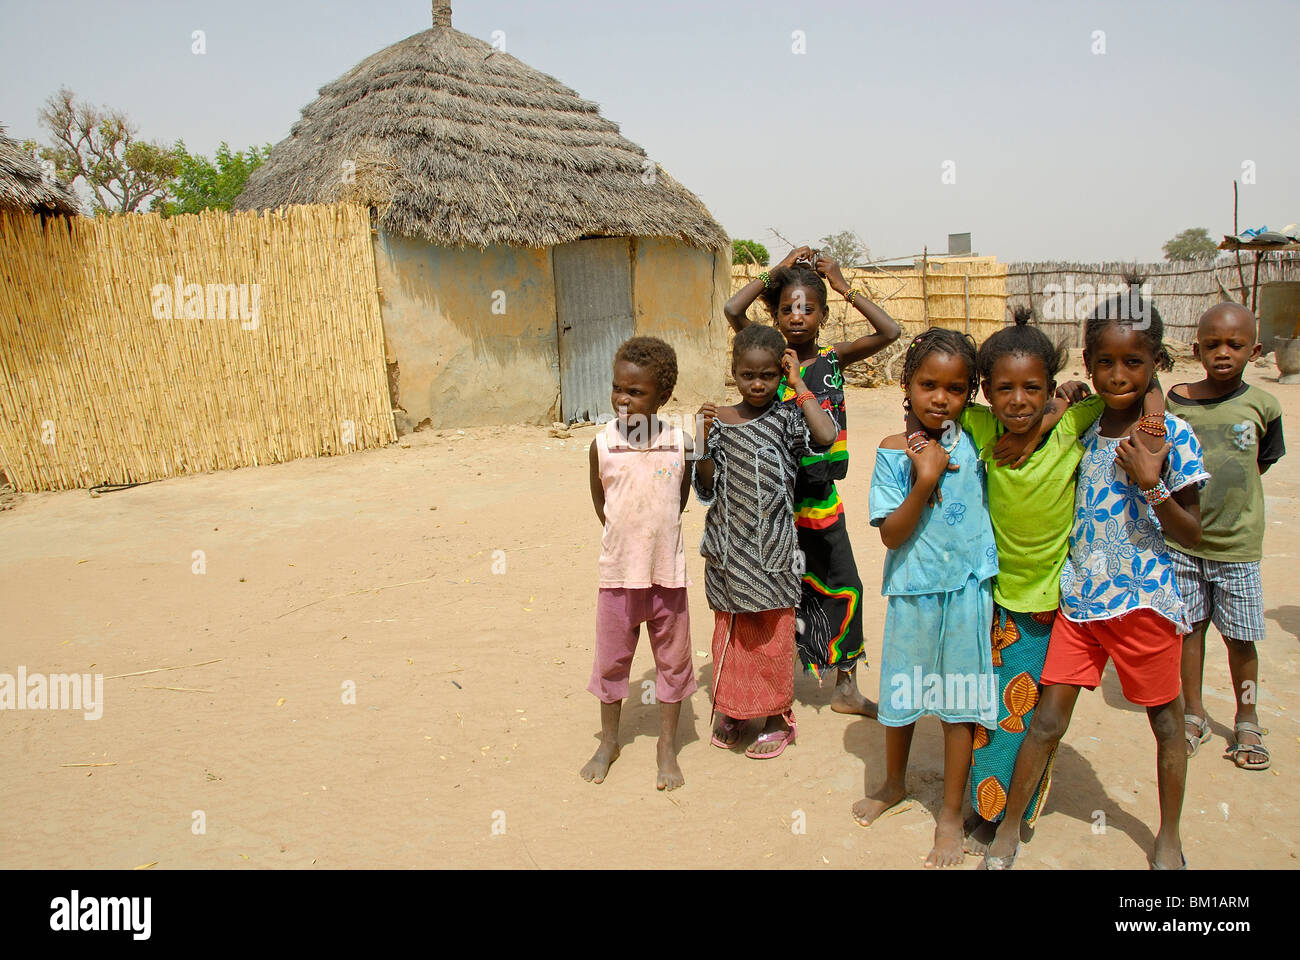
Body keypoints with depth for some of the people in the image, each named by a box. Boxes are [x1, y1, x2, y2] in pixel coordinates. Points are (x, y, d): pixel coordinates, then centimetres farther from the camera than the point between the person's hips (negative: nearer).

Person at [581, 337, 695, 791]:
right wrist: (629, 540, 5)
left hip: (668, 573, 0)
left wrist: (658, 537, 8)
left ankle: (667, 748, 28)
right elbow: (600, 502, 5)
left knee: (673, 661, 11)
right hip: (618, 572, 0)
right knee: (611, 660, 12)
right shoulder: (602, 444, -7)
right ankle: (609, 742, 34)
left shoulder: (679, 443, -6)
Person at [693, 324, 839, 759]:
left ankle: (778, 717, 24)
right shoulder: (719, 419, 0)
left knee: (772, 632, 7)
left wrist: (799, 385, -16)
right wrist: (703, 439, -13)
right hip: (729, 544, 3)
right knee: (730, 628, 14)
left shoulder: (786, 417, -5)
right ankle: (731, 710, 31)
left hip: (772, 547, -2)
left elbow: (826, 435, -26)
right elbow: (707, 487, 1)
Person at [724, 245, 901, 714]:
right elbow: (732, 309, -18)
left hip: (822, 495, 3)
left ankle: (845, 687, 28)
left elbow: (890, 331, -10)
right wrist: (779, 269, -10)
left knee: (845, 587, 11)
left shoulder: (834, 357, 2)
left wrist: (843, 286, -7)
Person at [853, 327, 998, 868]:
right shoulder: (893, 453, -8)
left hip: (965, 593, 0)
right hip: (911, 592, 0)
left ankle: (951, 814, 26)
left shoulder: (975, 441, -5)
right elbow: (891, 535, -13)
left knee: (958, 703, 9)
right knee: (900, 696, 17)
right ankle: (894, 783, 44)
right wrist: (924, 480, -23)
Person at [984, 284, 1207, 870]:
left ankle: (1169, 837, 34)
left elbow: (1191, 534, -7)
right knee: (1047, 718, 5)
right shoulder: (1081, 428, 4)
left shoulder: (1172, 436, -9)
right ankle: (1008, 830, 18)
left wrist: (1151, 484, -23)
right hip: (1079, 597, 3)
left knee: (1165, 719, 14)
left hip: (1144, 600, -3)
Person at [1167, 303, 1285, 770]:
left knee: (1240, 636, 7)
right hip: (1182, 539, 1)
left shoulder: (1262, 406, -4)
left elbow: (1262, 462, 9)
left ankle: (1247, 721, 27)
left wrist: (1226, 501, 2)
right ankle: (1195, 714, 27)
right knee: (1190, 627, 11)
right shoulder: (1173, 402, -5)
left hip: (1237, 544, 0)